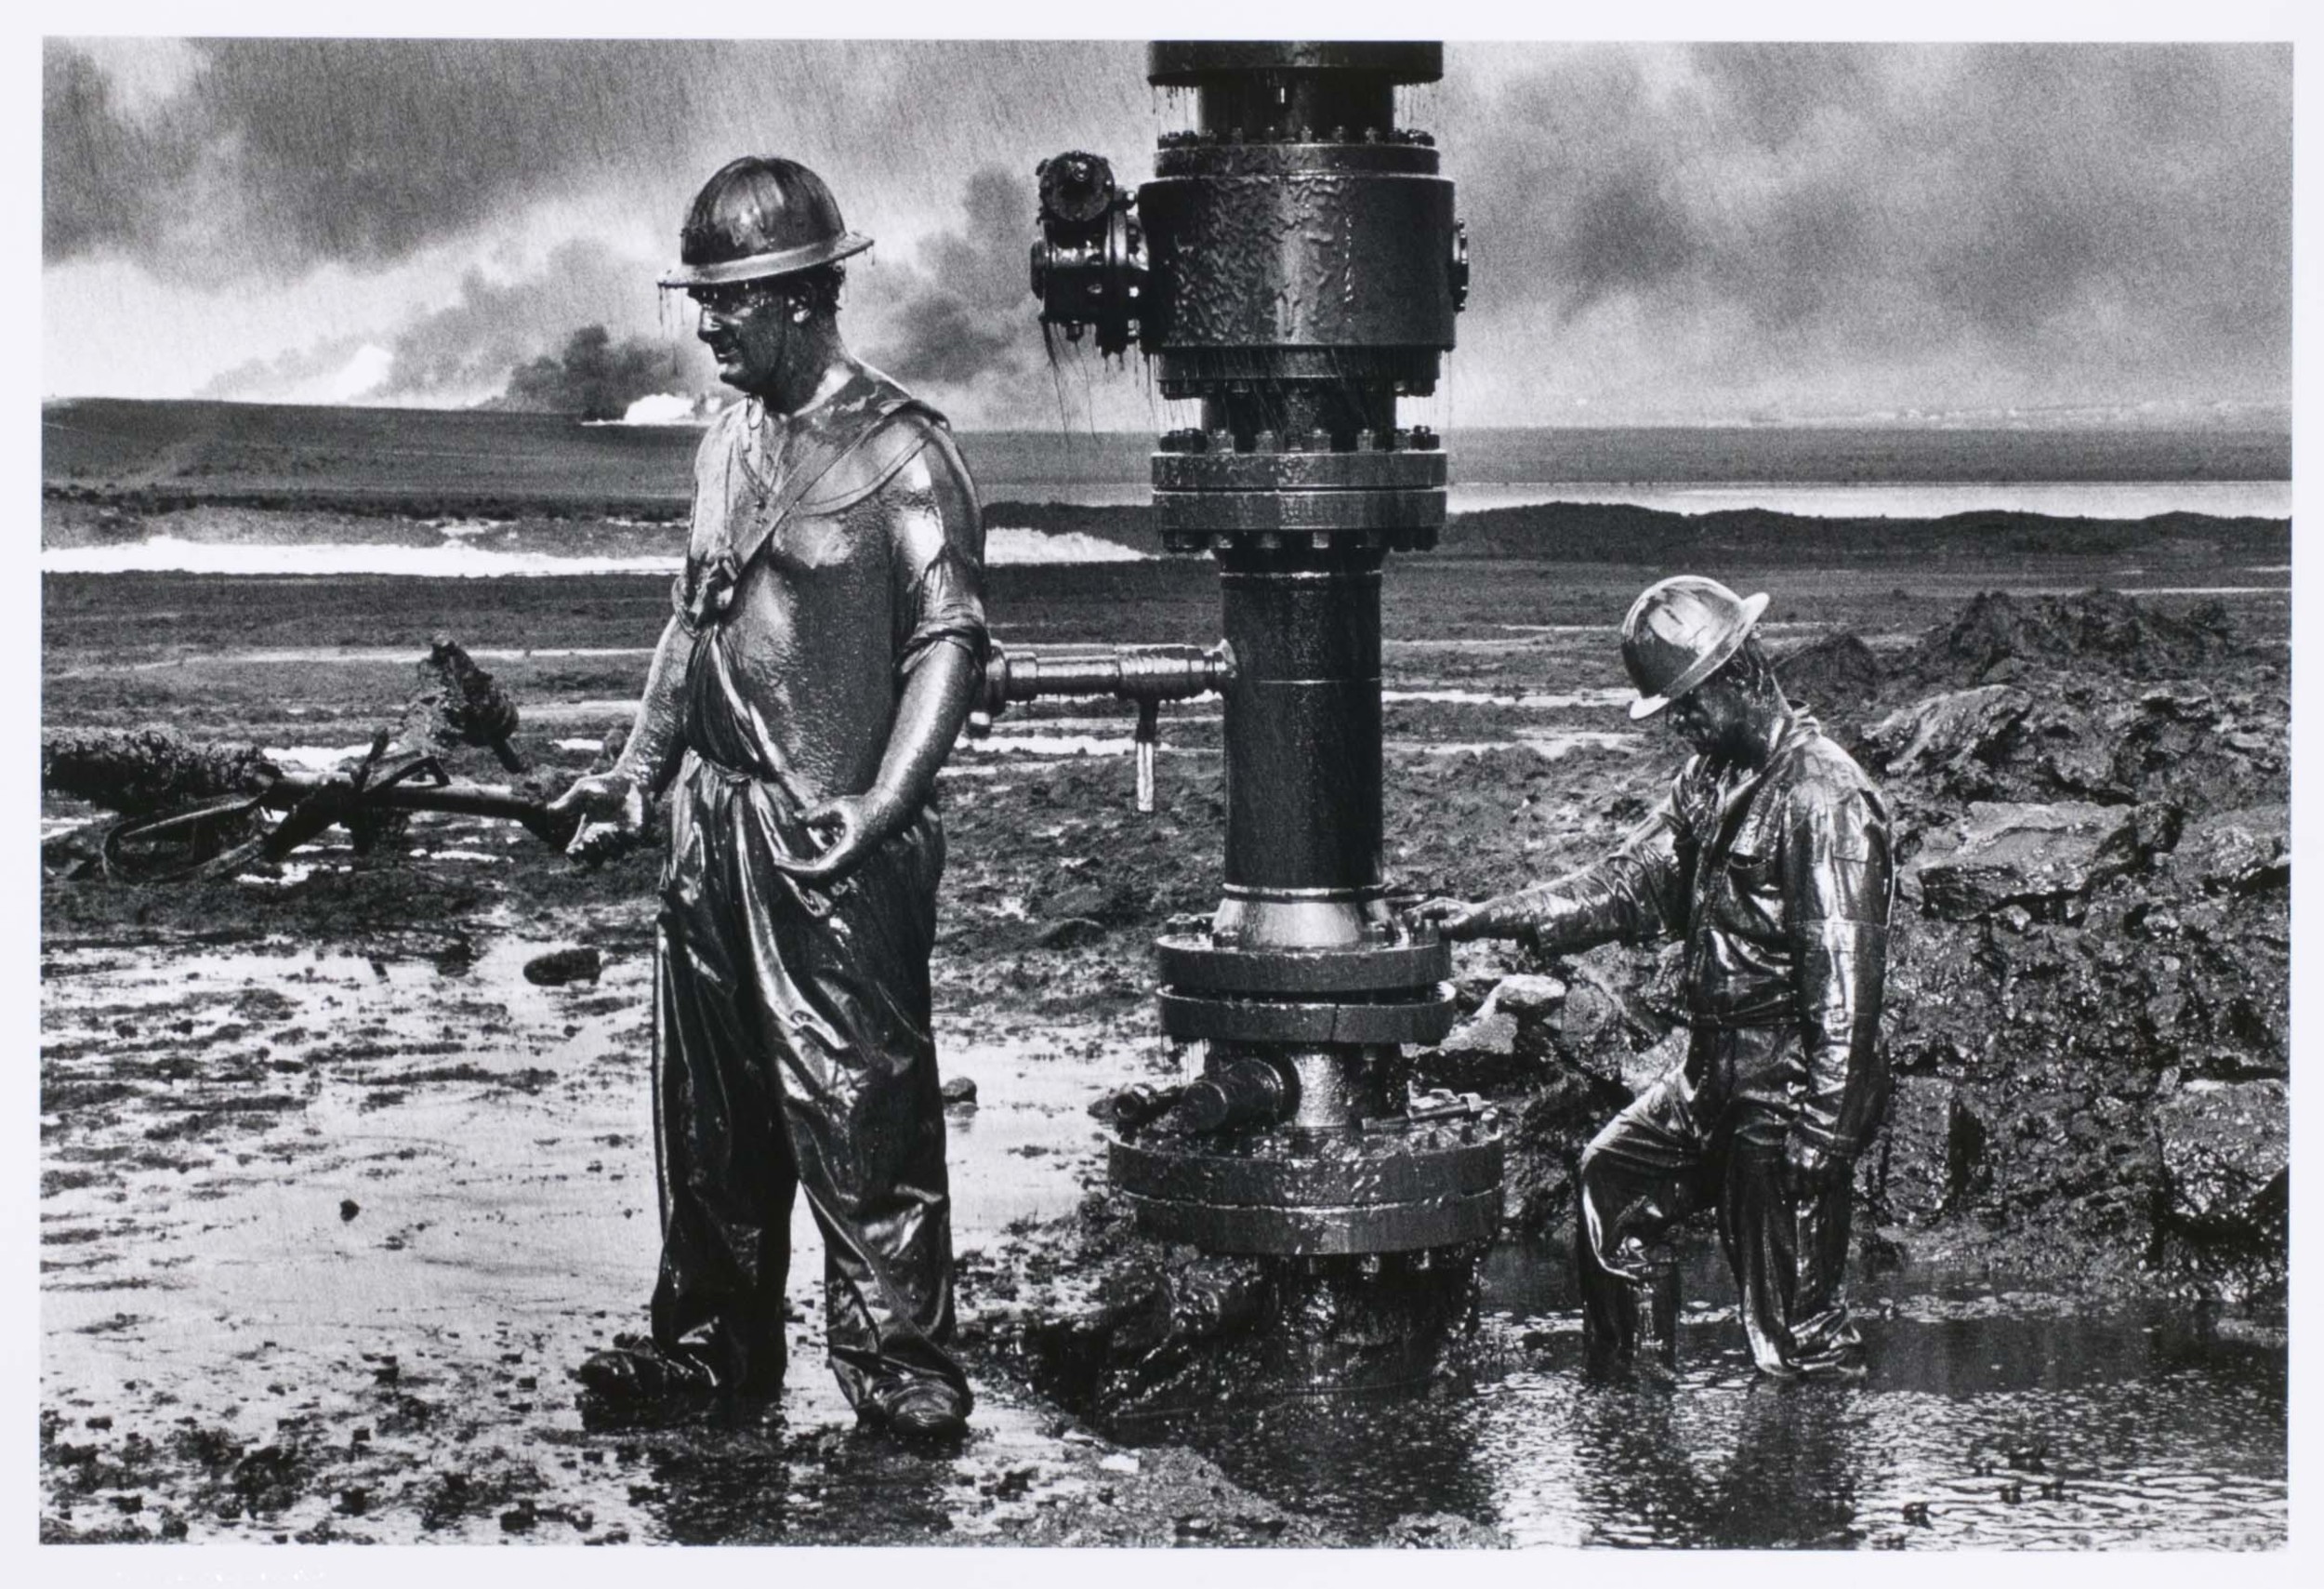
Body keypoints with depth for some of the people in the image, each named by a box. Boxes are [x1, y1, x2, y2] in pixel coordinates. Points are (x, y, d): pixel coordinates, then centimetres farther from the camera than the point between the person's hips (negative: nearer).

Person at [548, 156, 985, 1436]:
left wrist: (880, 807, -25)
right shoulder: (726, 445, 14)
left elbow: (949, 642, -15)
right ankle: (711, 1341, 23)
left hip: (833, 845, -7)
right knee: (704, 1102, 12)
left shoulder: (897, 452, -9)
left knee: (860, 1105, -5)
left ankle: (898, 1363, 3)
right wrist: (638, 771, 14)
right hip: (712, 826, 8)